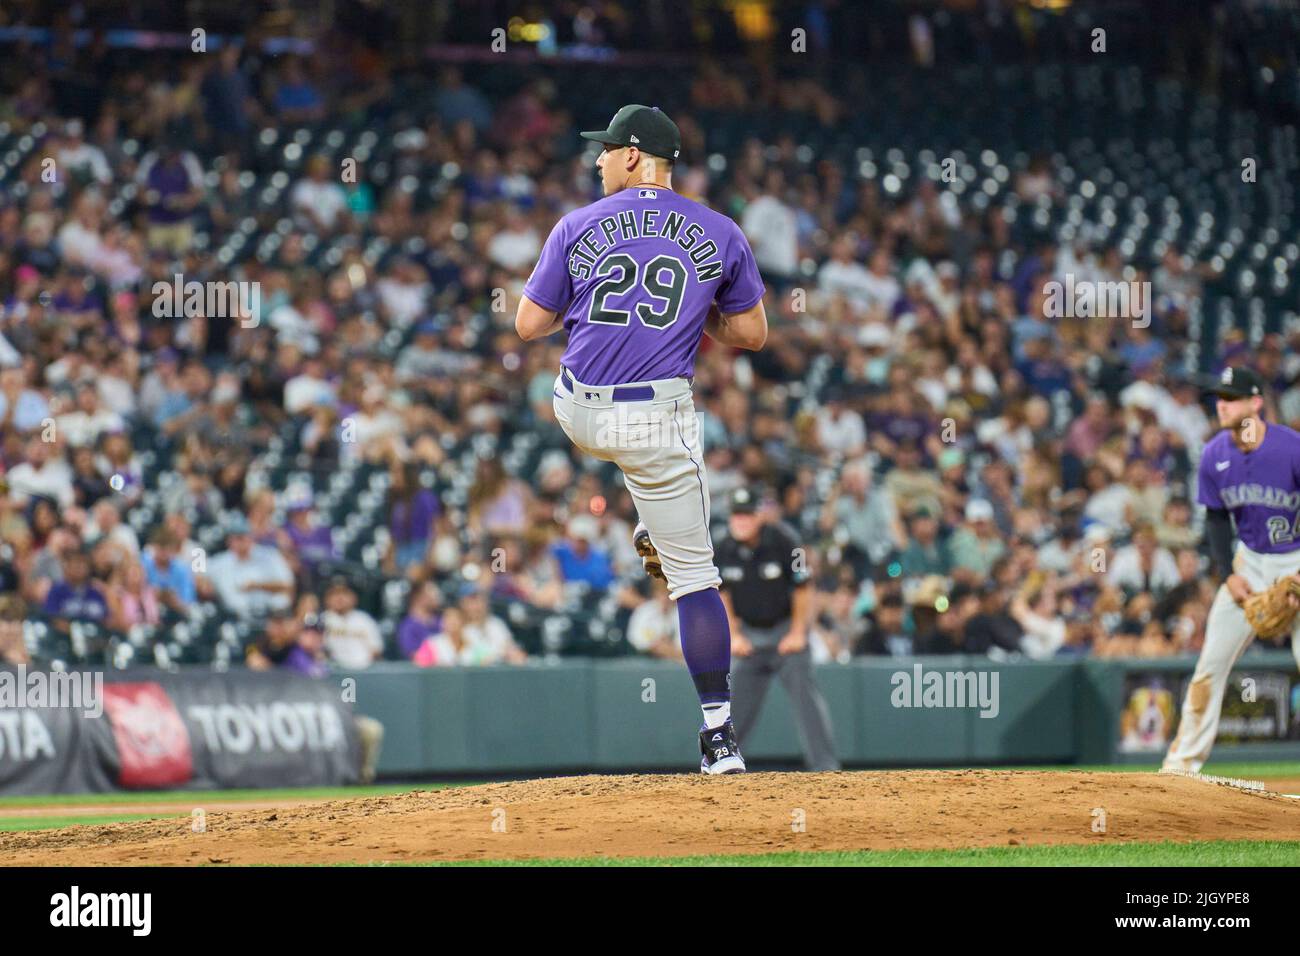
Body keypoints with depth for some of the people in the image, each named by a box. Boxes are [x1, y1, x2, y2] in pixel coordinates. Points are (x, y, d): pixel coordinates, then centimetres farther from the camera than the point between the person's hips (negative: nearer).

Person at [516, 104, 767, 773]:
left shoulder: (578, 228, 0)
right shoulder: (720, 235, 1)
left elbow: (529, 325, 4)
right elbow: (752, 335, 8)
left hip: (580, 415, 2)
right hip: (659, 421, -2)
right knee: (693, 574, 2)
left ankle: (655, 531, 34)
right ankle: (719, 733, -4)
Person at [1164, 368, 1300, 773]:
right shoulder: (1215, 455, -6)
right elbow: (1216, 519, 6)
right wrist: (1227, 573, -6)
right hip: (1250, 561, 5)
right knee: (1211, 661, 3)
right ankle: (1185, 757, 12)